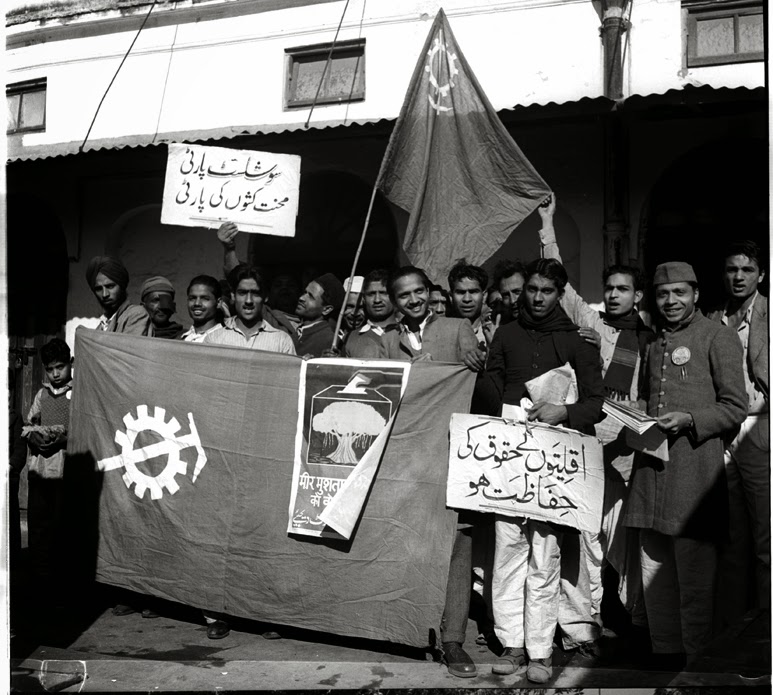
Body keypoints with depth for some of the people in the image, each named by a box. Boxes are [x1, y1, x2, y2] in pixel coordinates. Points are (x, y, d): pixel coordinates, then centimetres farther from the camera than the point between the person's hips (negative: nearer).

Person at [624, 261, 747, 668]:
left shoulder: (718, 337, 1)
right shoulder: (655, 344, 21)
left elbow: (735, 408, -4)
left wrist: (689, 419, -16)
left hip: (695, 465, -6)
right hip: (651, 464, 7)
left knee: (693, 571, -2)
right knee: (654, 567, 10)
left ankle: (696, 657, 10)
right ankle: (664, 651, 20)